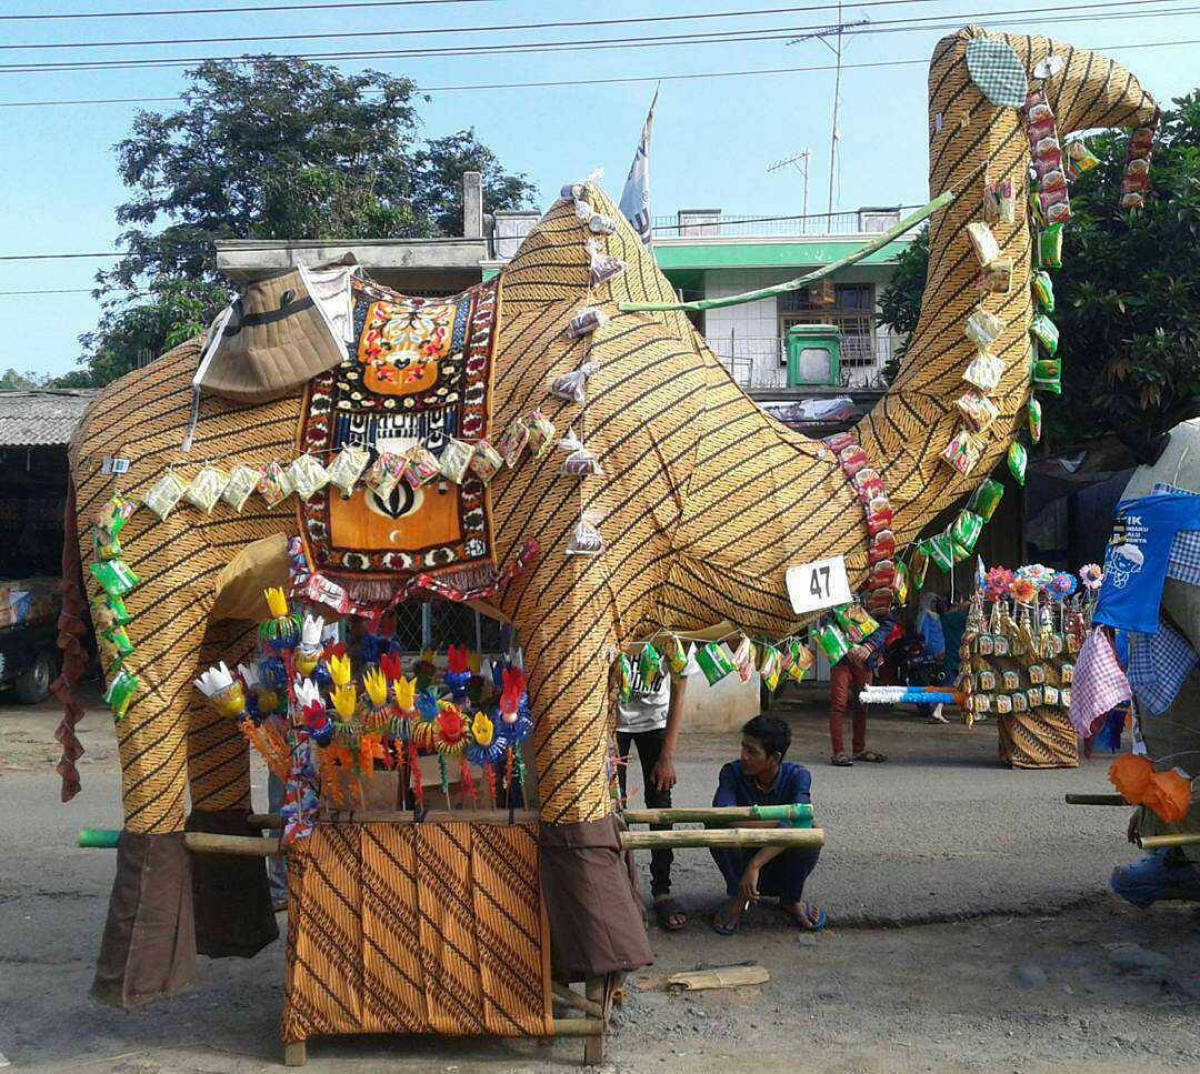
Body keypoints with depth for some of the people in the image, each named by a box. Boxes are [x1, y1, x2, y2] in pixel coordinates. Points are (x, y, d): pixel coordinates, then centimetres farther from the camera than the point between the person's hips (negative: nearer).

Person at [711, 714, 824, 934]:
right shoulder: (733, 772, -14)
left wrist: (755, 864, -41)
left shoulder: (797, 776, -16)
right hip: (742, 864, 0)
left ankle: (791, 900, -1)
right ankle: (738, 897, -6)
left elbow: (795, 824, -32)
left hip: (781, 870, 0)